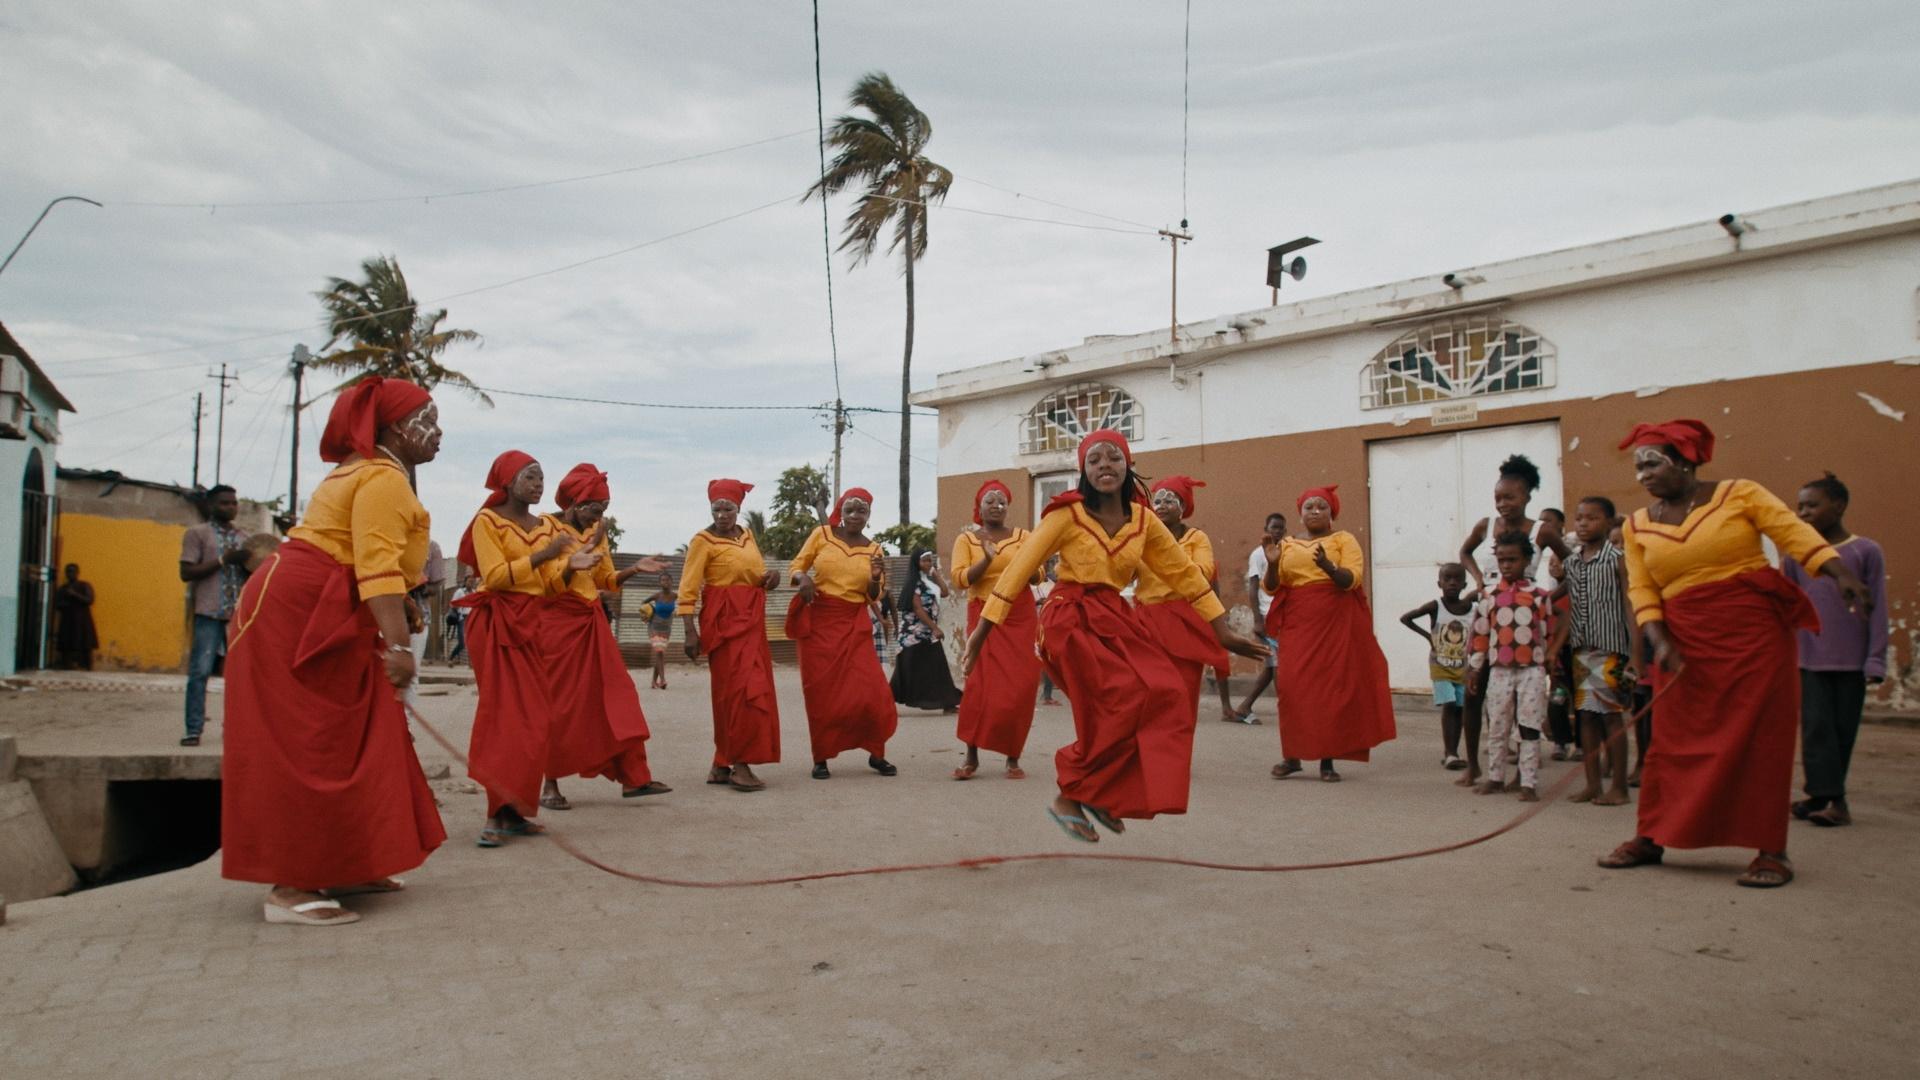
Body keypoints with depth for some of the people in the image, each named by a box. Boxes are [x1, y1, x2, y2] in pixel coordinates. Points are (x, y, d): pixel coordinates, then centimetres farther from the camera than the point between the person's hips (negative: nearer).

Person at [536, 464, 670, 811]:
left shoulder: (597, 532, 11)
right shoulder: (547, 528, -9)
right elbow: (544, 584, -12)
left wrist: (634, 569, -2)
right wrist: (573, 564, -27)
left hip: (592, 622, 6)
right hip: (558, 622, -6)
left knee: (615, 696, 2)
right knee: (560, 704, -1)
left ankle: (632, 777, 4)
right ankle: (550, 785, 10)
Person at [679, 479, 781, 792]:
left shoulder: (747, 535, 13)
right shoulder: (704, 540, -6)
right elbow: (688, 589, -11)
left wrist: (769, 576, 2)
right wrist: (690, 632, -19)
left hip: (752, 620, 7)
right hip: (724, 621, -7)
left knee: (731, 692, 9)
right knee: (741, 689, -12)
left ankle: (723, 764, 16)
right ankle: (740, 765, -9)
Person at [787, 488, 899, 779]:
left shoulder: (873, 550, 7)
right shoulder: (821, 534, 3)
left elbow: (873, 597, 9)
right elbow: (796, 565, 6)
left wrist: (876, 579, -11)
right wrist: (803, 578, -16)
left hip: (853, 625, 1)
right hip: (818, 620, -1)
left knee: (871, 689, -6)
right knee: (821, 692, 1)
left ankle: (876, 754, 11)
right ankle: (821, 758, 12)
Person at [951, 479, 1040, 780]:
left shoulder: (1023, 536, 8)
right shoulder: (966, 539, 6)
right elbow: (959, 578, -6)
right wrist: (987, 560, -19)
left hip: (1020, 616, 1)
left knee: (1020, 688, -3)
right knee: (981, 683, -11)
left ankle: (1013, 758, 5)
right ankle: (972, 756, -2)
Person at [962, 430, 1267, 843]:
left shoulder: (1143, 520, 6)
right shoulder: (1067, 513, -7)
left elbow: (1185, 572, 11)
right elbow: (1020, 568, -7)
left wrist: (1223, 631, 10)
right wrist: (984, 628, -9)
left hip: (1116, 620, 6)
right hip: (1072, 621, -5)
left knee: (1165, 696, -10)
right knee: (1125, 703, -17)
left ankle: (1105, 795, 5)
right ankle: (1069, 798, -1)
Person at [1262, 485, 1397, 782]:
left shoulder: (1343, 539, 7)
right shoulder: (1287, 546, 15)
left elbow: (1351, 579, -8)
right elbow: (1271, 587, 7)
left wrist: (1328, 566, -27)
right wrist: (1272, 565, -13)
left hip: (1337, 623, -2)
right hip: (1298, 624, 2)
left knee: (1334, 687, -3)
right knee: (1294, 687, -7)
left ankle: (1327, 760, 2)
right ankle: (1292, 755, 1)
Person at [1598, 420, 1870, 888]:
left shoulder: (1739, 494, -2)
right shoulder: (1638, 525, 6)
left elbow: (1795, 533, -7)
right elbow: (1642, 590, 4)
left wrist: (1841, 575, -21)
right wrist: (1660, 642, -9)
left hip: (1755, 634, -3)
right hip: (1686, 644, 3)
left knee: (1761, 739, 0)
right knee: (1674, 741, 4)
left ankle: (1770, 851, 7)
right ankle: (1650, 838, 13)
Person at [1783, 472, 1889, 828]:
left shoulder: (1865, 551, 0)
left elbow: (1877, 610, -1)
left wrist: (1876, 660, -7)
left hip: (1851, 662, -2)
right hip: (1810, 661, 2)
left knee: (1843, 731, 4)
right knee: (1816, 726, -7)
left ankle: (1823, 795, 13)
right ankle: (1832, 799, -7)